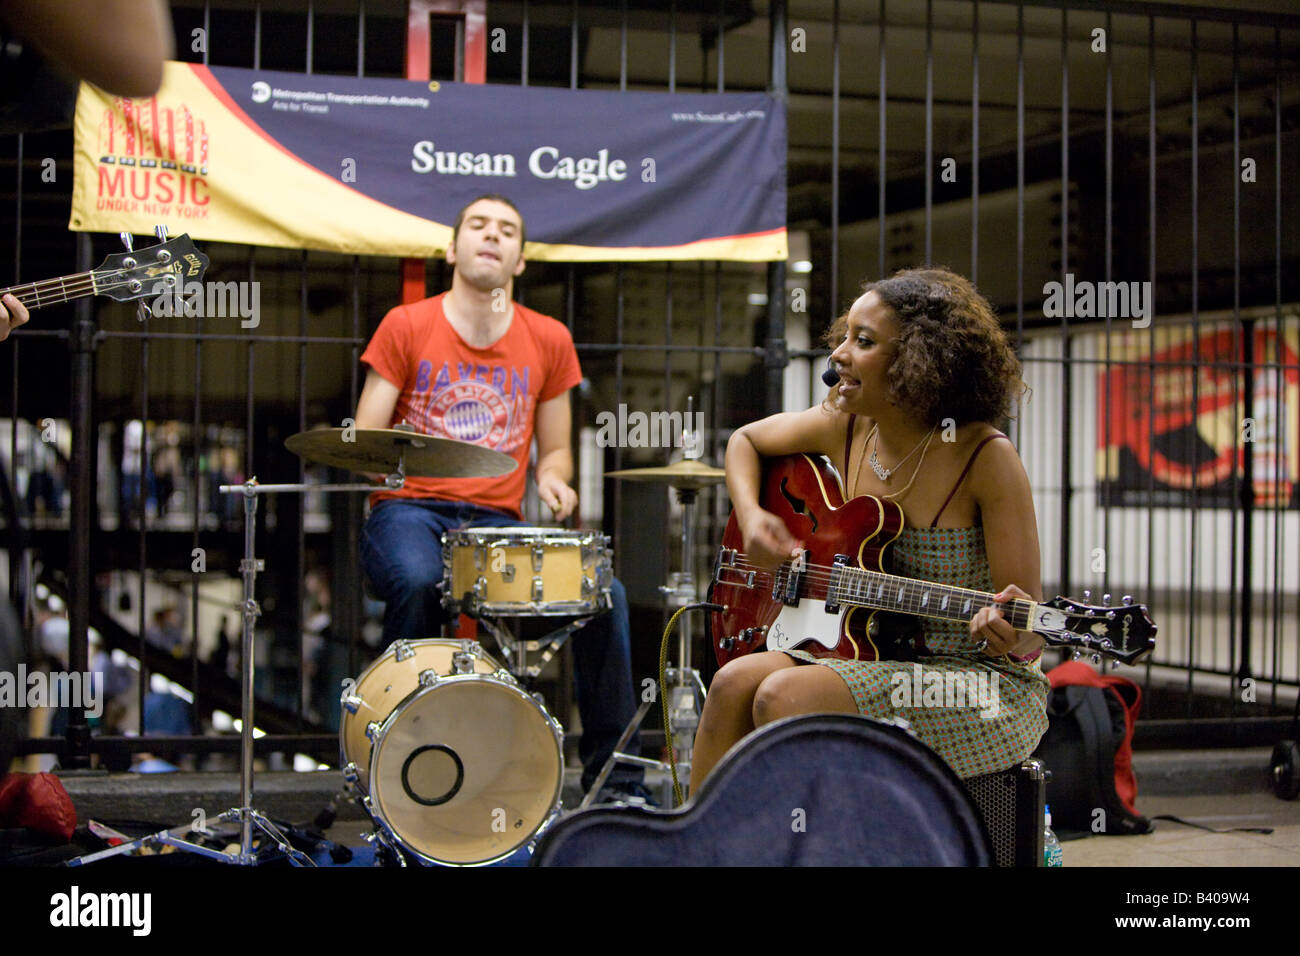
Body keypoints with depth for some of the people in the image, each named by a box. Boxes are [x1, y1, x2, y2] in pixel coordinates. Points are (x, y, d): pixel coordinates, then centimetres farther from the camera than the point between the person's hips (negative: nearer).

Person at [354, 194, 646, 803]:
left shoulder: (549, 342, 12)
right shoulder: (406, 327, 4)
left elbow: (555, 449, 18)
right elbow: (362, 444, 2)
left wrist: (552, 479, -6)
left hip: (498, 523, 3)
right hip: (410, 512, -3)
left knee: (604, 594, -19)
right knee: (418, 582, -37)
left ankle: (615, 784, -6)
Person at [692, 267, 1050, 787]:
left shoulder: (986, 458, -17)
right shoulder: (844, 426, 0)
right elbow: (745, 440, 20)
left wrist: (1012, 638, -39)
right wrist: (751, 517, 1)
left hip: (983, 682, -6)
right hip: (877, 658, 6)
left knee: (786, 696, -25)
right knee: (736, 683, -18)